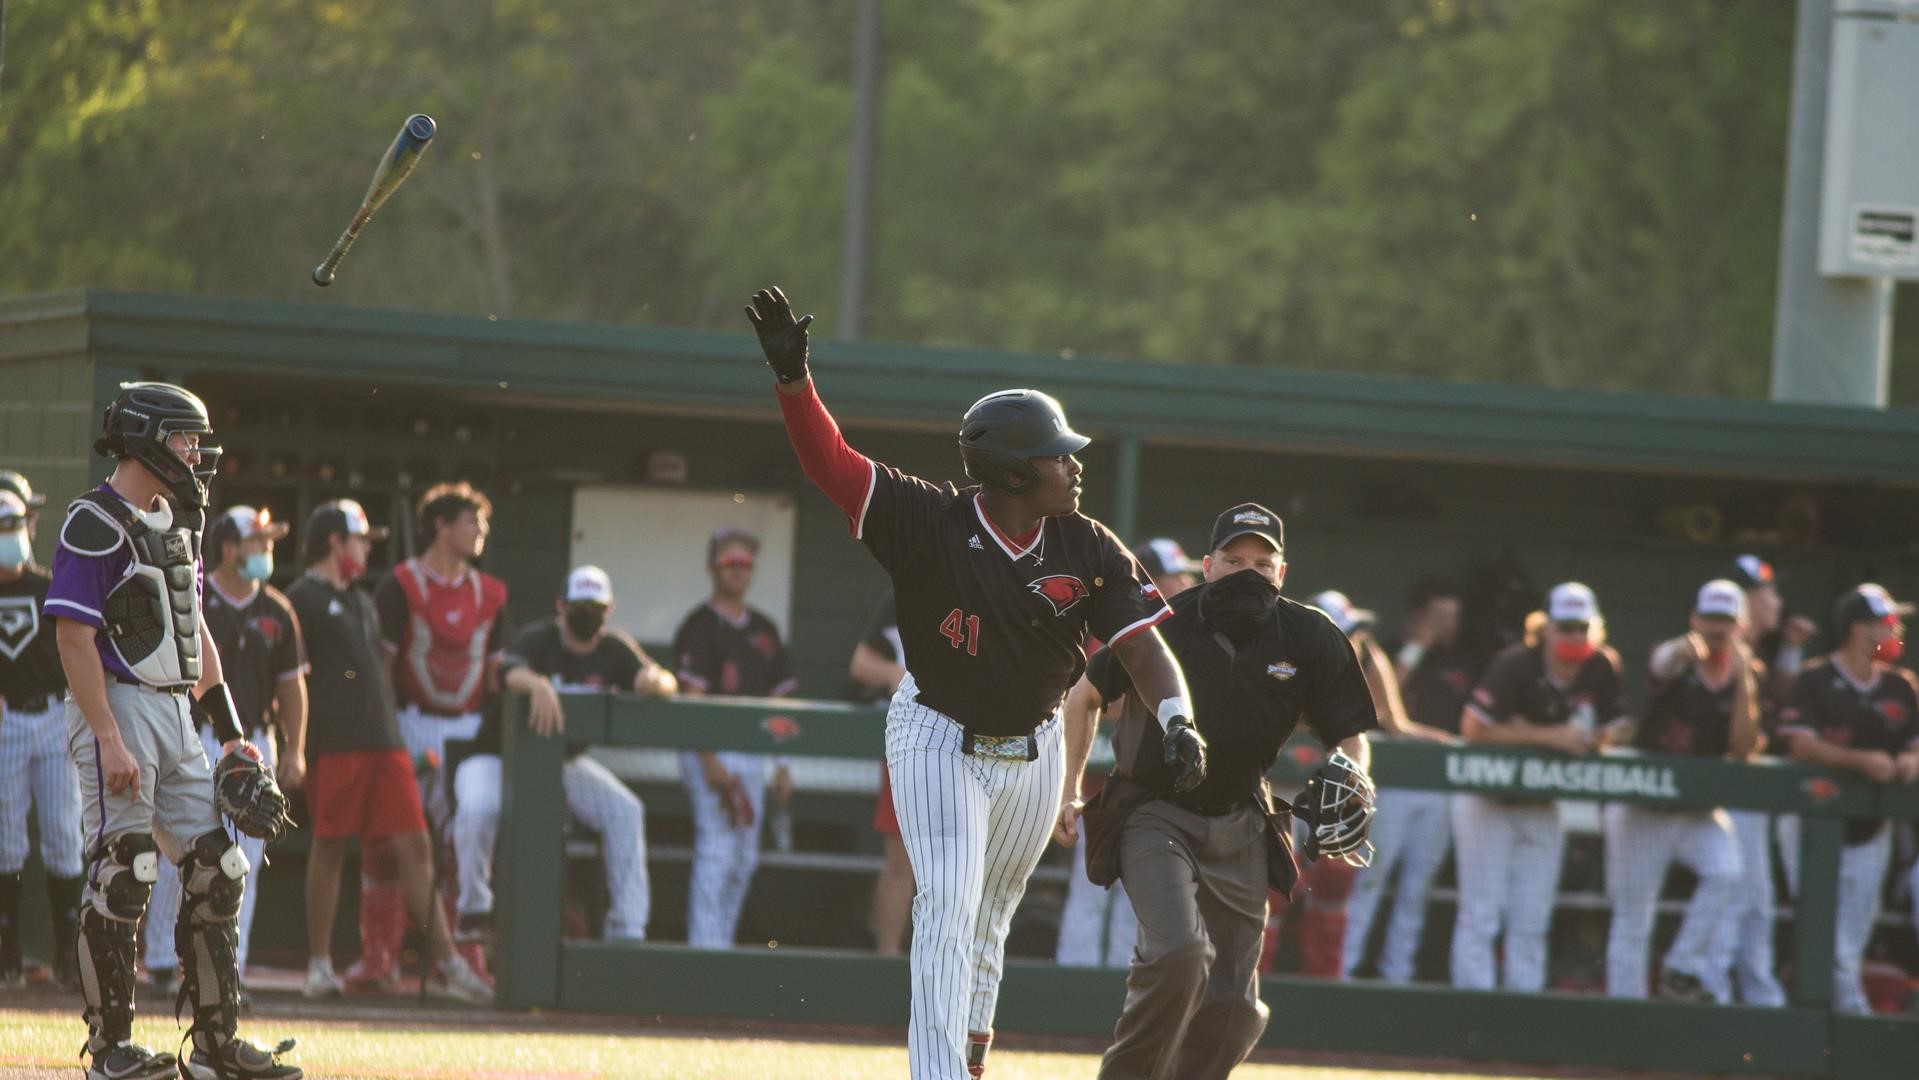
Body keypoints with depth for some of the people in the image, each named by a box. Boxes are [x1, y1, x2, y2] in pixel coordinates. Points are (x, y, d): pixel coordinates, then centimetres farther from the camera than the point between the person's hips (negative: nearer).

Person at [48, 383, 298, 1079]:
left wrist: (229, 731, 17)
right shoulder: (95, 525, -11)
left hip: (176, 712, 9)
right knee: (122, 877, -9)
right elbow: (75, 638, -16)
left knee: (217, 869, 5)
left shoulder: (176, 524, 17)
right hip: (118, 708, -9)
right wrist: (109, 741, -23)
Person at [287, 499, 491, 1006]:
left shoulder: (362, 603, 24)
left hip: (384, 742, 7)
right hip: (333, 745, -7)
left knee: (414, 847, 0)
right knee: (329, 847, -1)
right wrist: (295, 747, -14)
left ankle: (446, 963, -3)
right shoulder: (301, 601, -2)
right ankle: (319, 964, 7)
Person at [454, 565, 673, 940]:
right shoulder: (537, 639, -17)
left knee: (625, 810, -14)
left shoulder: (614, 649, -2)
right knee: (477, 807, -34)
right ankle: (474, 907, -14)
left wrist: (655, 681, -38)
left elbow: (666, 683, -12)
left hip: (564, 763, 5)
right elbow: (512, 671, -40)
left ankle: (626, 930, -8)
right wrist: (539, 685, -64)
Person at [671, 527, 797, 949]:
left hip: (752, 754, 7)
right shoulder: (700, 626, -6)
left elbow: (778, 697, 17)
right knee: (717, 850, -12)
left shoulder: (763, 629, 16)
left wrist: (781, 766, 12)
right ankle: (705, 949, -12)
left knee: (744, 859, 8)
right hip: (712, 752, -7)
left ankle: (723, 942, 14)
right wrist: (710, 763, -20)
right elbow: (692, 697, -12)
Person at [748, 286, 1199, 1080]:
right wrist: (793, 377, -40)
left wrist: (1177, 719, -35)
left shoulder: (1090, 552, -12)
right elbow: (829, 461, -25)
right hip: (938, 738, -4)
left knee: (990, 915, 16)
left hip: (1032, 751, 4)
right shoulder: (929, 523, -21)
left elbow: (1142, 648, -16)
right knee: (948, 905, -16)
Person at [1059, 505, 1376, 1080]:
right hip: (1154, 815, -4)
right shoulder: (1162, 624, -12)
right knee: (1181, 952, -28)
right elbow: (1086, 696, 4)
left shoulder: (1311, 639, -7)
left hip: (1238, 831, 4)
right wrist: (1068, 792, 3)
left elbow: (1350, 737, 2)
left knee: (1235, 1013, 2)